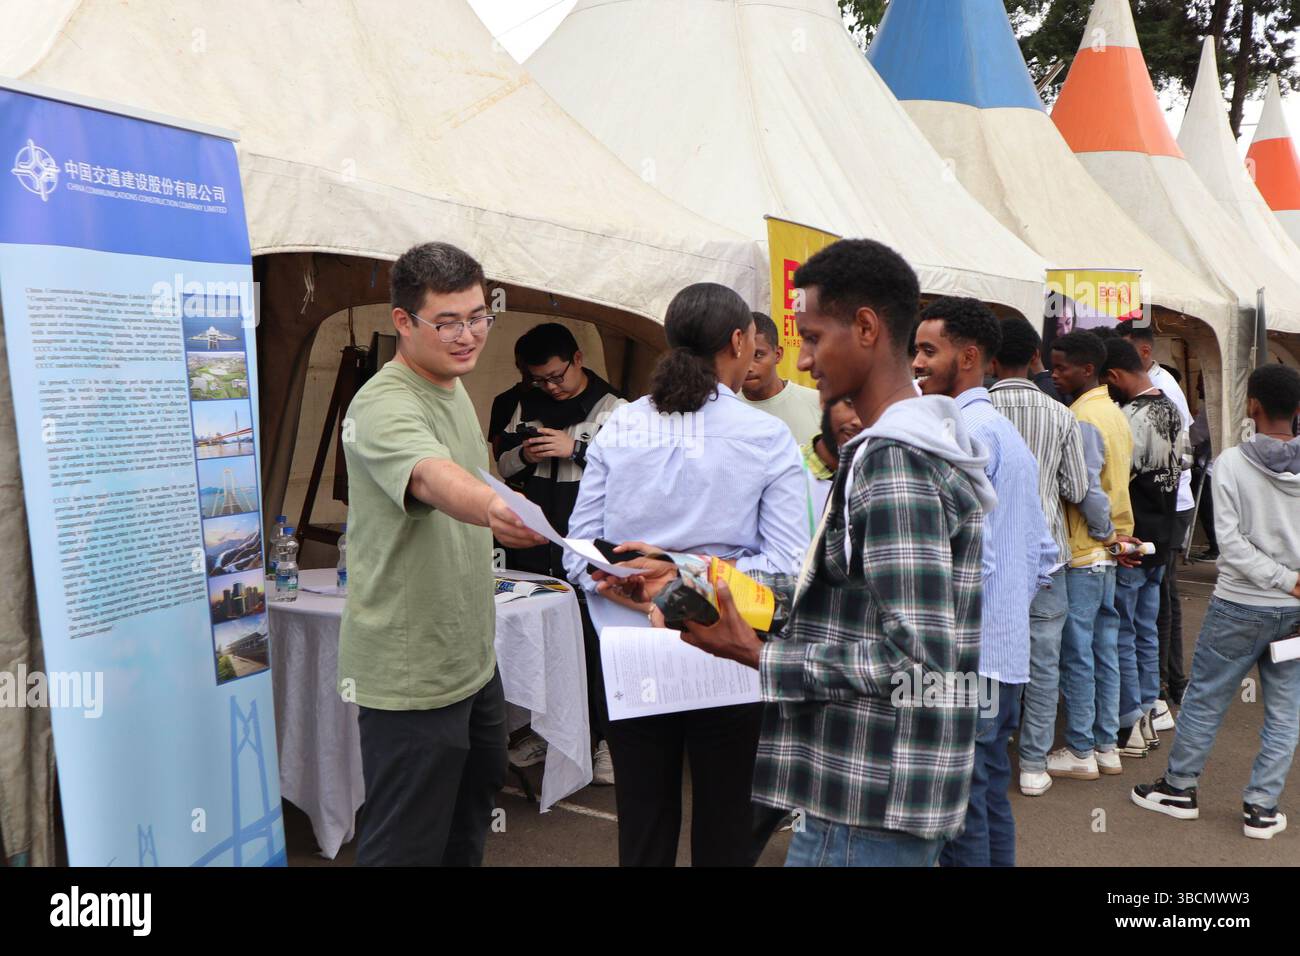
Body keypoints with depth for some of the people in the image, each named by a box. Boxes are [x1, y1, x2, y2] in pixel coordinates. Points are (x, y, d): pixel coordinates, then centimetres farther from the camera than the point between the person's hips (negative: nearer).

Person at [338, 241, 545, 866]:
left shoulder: (453, 388, 9)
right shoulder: (385, 407, -21)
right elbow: (435, 478, -43)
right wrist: (494, 509, -62)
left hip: (472, 658, 9)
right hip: (410, 675, -9)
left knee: (474, 804, 24)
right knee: (408, 845, 2)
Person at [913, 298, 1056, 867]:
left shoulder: (965, 430, -14)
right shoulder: (1008, 431, 17)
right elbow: (1043, 553, 20)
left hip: (967, 657, -10)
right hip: (1008, 649, 10)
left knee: (961, 816, -1)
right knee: (991, 798, 19)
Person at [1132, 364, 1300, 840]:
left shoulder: (1231, 463, -11)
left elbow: (1230, 541, -16)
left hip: (1240, 605, -2)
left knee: (1205, 698, 11)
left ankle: (1179, 788, 22)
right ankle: (1261, 807, 17)